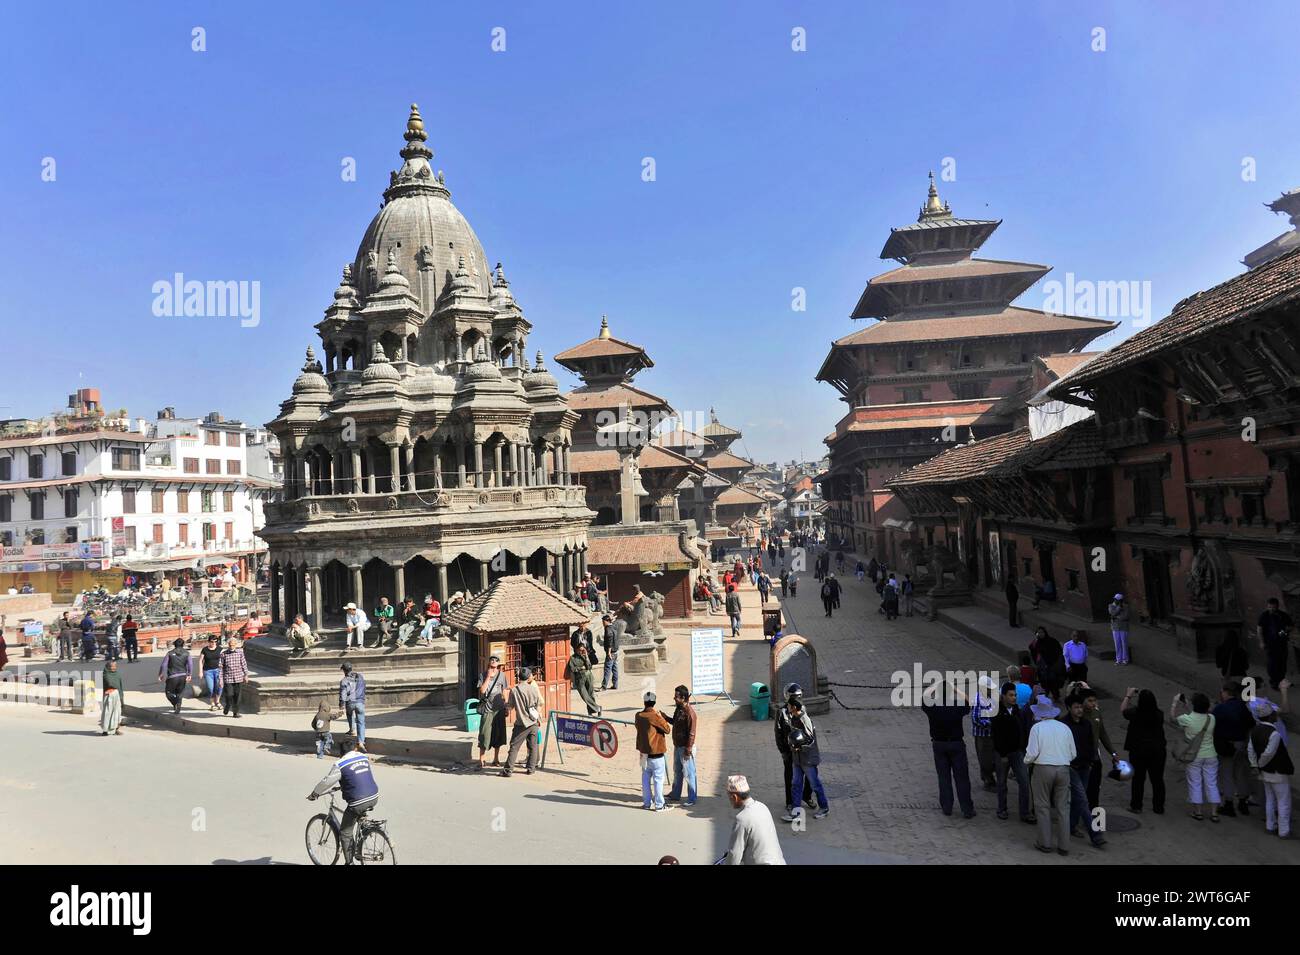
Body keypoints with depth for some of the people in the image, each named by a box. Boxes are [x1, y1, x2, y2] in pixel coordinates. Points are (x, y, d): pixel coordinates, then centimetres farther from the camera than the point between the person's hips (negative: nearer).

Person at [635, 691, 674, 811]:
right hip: (656, 752, -6)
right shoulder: (655, 716, -18)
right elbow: (667, 729, -11)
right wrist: (663, 717, 3)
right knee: (658, 779, 3)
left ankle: (647, 802, 21)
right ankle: (659, 805, 8)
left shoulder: (639, 716, 0)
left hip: (644, 752, 6)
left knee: (646, 777, 14)